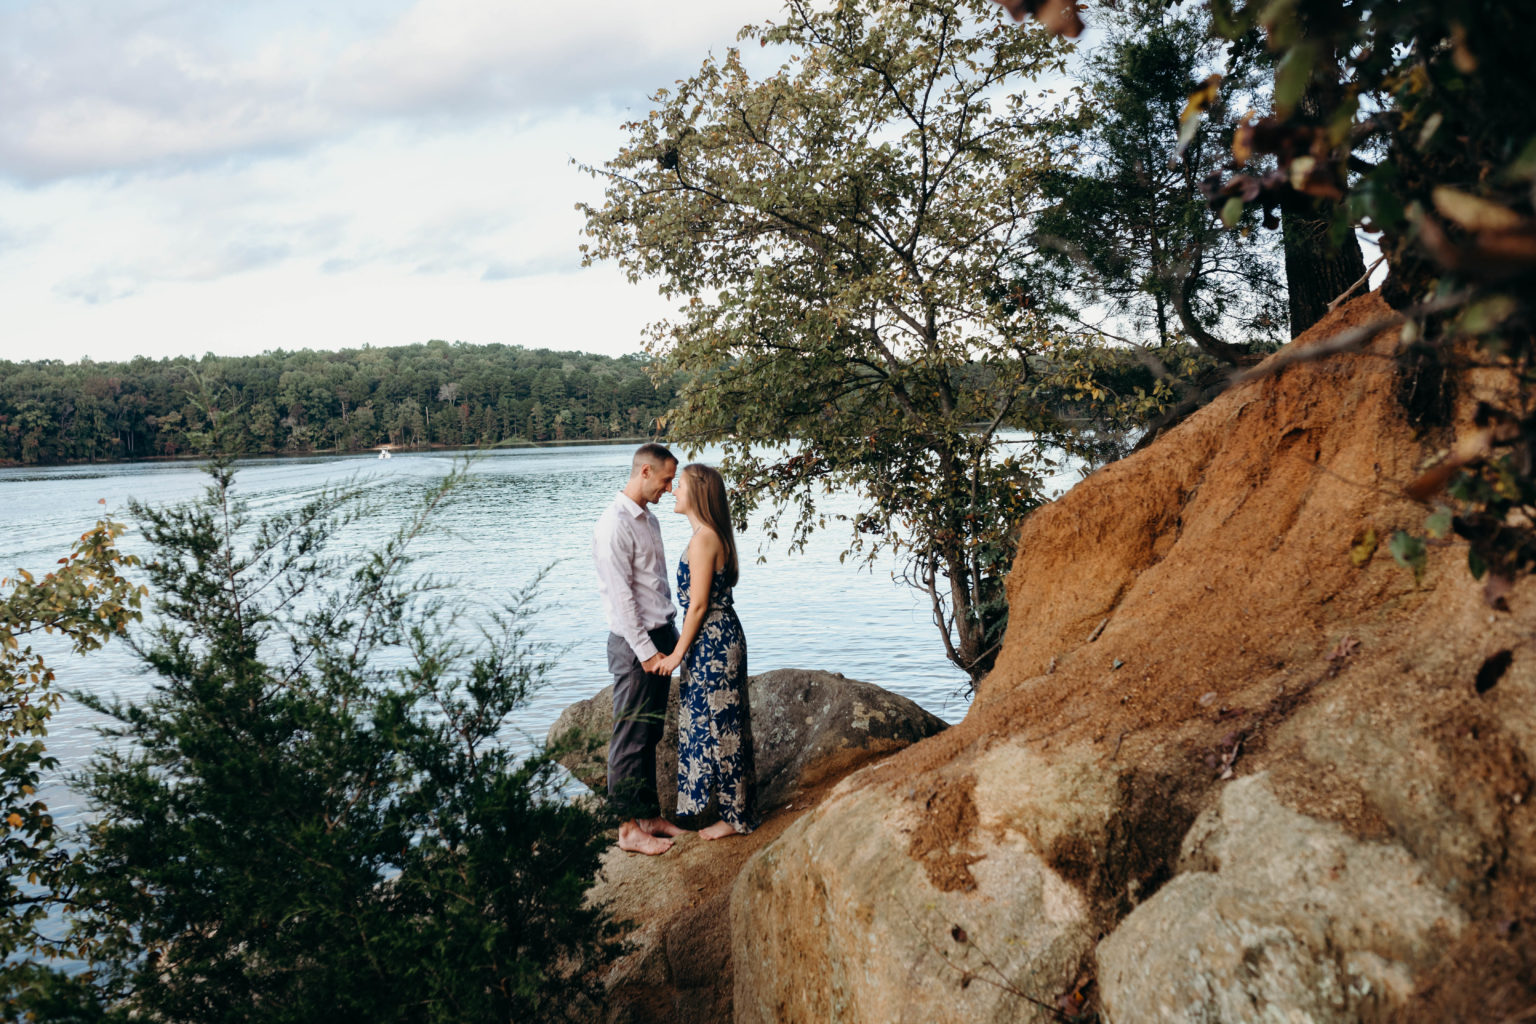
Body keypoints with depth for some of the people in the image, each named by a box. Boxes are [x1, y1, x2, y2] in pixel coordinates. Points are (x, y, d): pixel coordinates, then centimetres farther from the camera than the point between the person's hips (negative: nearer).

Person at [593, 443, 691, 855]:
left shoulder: (649, 519, 15)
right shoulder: (615, 525, -15)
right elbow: (620, 595, -18)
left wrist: (671, 640, 17)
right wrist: (646, 651, -17)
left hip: (660, 639, 9)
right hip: (635, 644, -9)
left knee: (651, 733, 15)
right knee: (631, 737, -2)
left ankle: (650, 816, 23)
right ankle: (629, 828, 5)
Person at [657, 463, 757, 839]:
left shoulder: (703, 540, -18)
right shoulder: (712, 535, 12)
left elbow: (698, 605, -19)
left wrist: (678, 653, -13)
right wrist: (684, 648, 21)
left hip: (712, 640, -10)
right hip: (721, 638, 10)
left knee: (719, 725, -1)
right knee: (721, 724, 16)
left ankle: (736, 816, 9)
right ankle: (735, 807, 24)